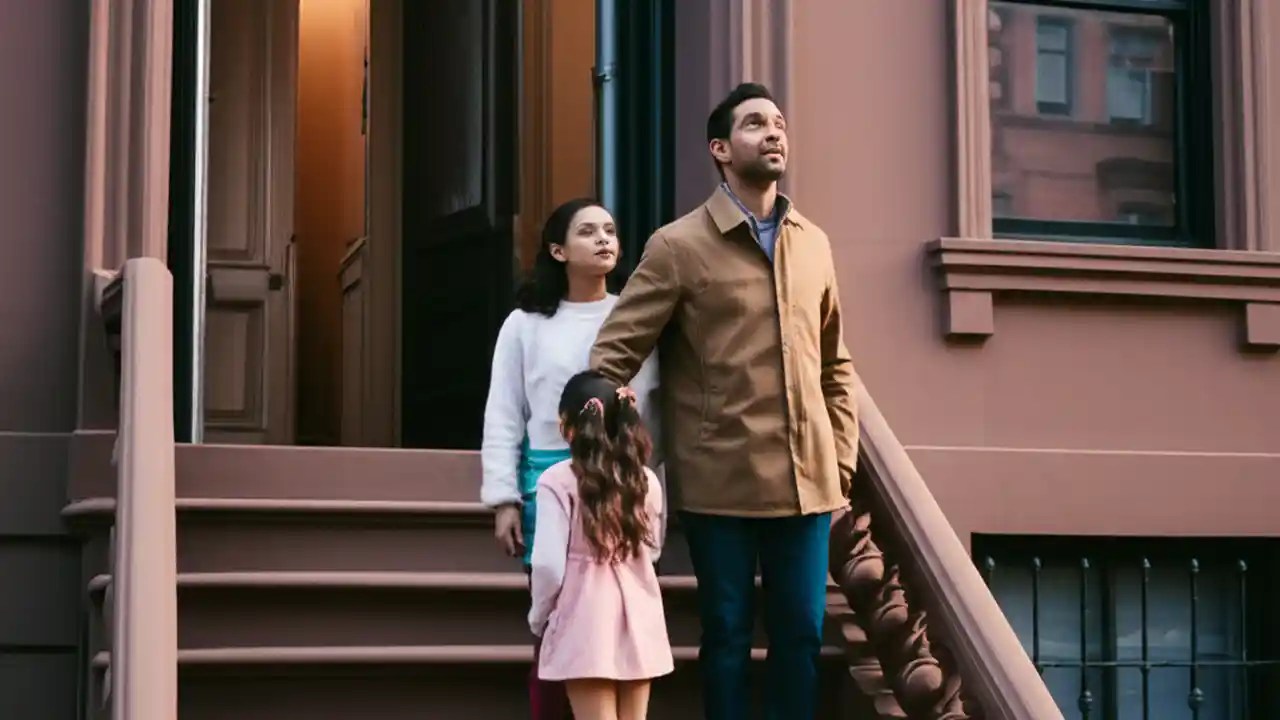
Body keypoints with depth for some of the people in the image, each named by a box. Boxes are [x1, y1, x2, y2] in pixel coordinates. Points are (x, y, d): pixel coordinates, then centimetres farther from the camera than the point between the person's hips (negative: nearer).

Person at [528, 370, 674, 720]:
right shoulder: (646, 480, 5)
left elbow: (549, 565, -12)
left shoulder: (557, 481, -10)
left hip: (586, 621, -4)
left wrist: (538, 618, 5)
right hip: (638, 619, 5)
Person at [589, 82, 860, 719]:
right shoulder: (678, 246, -3)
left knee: (801, 635, 7)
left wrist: (841, 465, 11)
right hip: (721, 481, -4)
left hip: (806, 480, 4)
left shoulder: (814, 244, 11)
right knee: (727, 634, 5)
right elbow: (613, 355, -4)